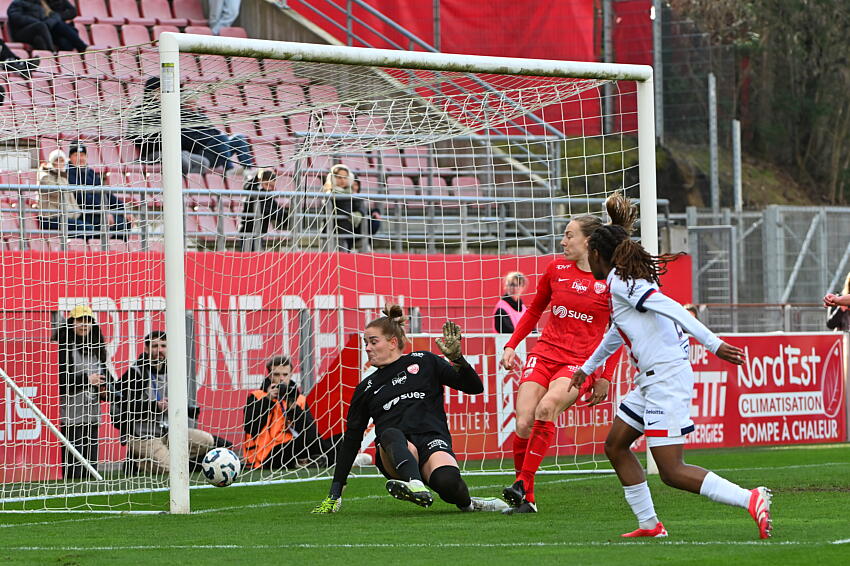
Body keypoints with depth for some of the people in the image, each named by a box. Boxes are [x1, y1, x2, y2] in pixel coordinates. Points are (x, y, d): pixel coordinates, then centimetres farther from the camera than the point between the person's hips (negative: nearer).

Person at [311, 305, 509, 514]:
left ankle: (467, 503, -3)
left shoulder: (423, 362, 16)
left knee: (447, 481, -36)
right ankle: (416, 486, -62)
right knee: (390, 435, -37)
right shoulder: (366, 389, 22)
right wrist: (335, 493, 17)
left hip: (433, 440, -1)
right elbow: (351, 441, 22)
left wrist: (457, 358, -7)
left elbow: (474, 387, 12)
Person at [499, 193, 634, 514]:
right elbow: (534, 310, 22)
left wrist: (606, 377, 0)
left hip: (581, 362, -4)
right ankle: (526, 499, 0)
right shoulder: (557, 269, 9)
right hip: (545, 354, 4)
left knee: (547, 407, -32)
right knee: (523, 424, -14)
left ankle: (523, 483, -27)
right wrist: (511, 345, 13)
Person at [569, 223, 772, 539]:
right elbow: (617, 332, 37)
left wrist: (713, 344, -32)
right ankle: (649, 525, 17)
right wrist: (588, 368, 52)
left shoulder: (620, 283, -11)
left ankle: (751, 500, -20)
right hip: (651, 380, 10)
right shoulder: (624, 282, 19)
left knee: (672, 472, -14)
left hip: (666, 378, -10)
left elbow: (671, 308, -24)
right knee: (615, 446, 17)